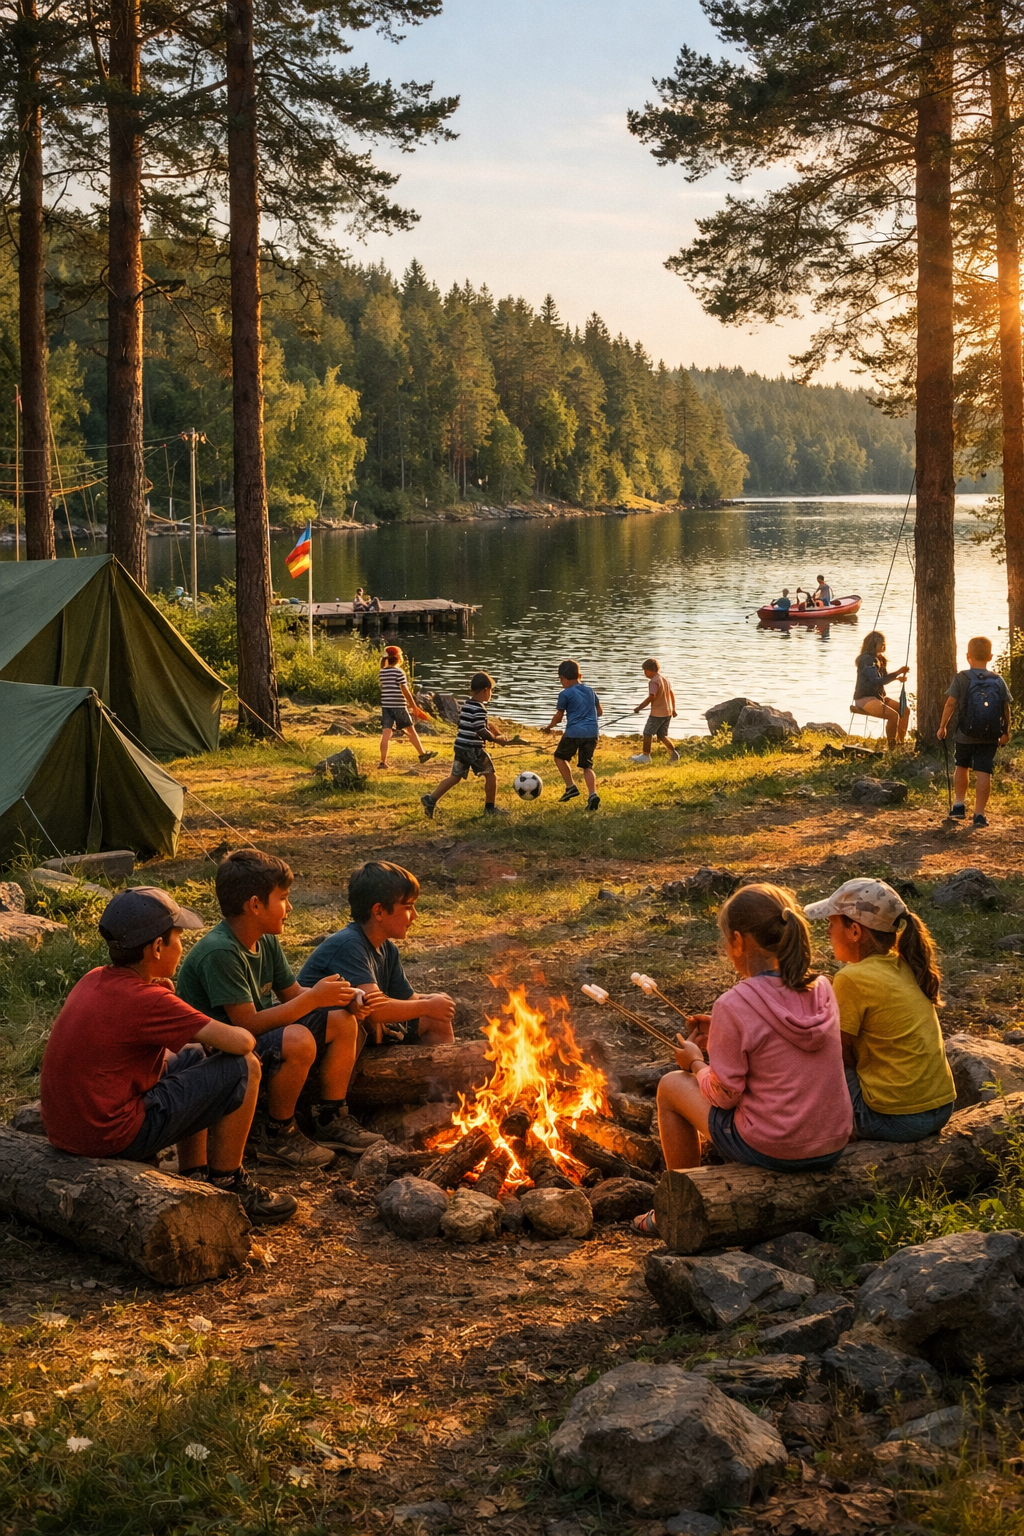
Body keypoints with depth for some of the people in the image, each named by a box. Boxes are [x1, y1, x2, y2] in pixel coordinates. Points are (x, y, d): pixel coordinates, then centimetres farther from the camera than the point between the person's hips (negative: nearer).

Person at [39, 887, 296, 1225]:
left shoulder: (94, 979, 5)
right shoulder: (147, 1000, -19)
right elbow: (241, 1042, -19)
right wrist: (242, 1036, 5)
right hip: (113, 1138, -9)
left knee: (195, 1055, 25)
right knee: (243, 1068, -5)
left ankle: (194, 1178, 27)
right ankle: (227, 1185, 10)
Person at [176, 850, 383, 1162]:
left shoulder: (266, 941, 3)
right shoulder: (219, 952, -27)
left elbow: (292, 993, 10)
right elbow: (249, 1023, -28)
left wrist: (346, 999, -9)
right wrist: (313, 998, -25)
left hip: (261, 1031, 10)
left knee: (343, 1022, 2)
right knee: (299, 1041, -33)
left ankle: (331, 1121, 10)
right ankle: (276, 1136, -13)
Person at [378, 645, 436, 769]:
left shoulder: (382, 672, 8)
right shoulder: (399, 672, -12)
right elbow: (405, 691, -13)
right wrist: (414, 706, -5)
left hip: (385, 705, 5)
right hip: (398, 706, -5)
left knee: (387, 732, 0)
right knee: (410, 730, 10)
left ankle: (383, 761, -8)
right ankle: (423, 755, 24)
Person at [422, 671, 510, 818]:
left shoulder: (466, 704, 12)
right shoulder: (479, 709, -16)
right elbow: (482, 732, -22)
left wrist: (489, 730, 20)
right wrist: (498, 739, -9)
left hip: (460, 746, 8)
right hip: (473, 749, -8)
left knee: (455, 777, 11)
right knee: (490, 775, 7)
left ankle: (431, 799, 0)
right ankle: (490, 808, 14)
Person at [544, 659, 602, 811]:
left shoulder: (565, 694, -2)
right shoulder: (590, 691, 14)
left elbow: (558, 717, 5)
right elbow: (600, 711, 23)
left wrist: (549, 726, 24)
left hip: (574, 733, -5)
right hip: (592, 733, 5)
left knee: (560, 757, 18)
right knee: (587, 765, 5)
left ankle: (571, 787, 11)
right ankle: (592, 794, -15)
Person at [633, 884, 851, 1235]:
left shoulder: (734, 1006, -19)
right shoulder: (821, 989, 0)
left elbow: (724, 1094, -12)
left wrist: (696, 1062, 7)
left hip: (770, 1150, -6)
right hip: (833, 1146, 6)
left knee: (671, 1086, 16)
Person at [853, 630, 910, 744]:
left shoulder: (878, 659, 15)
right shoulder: (866, 659, -15)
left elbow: (884, 678, 18)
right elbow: (877, 680, -22)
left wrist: (897, 678, -1)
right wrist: (897, 673, -19)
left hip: (878, 697, 10)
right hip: (865, 699, -10)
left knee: (905, 711, -1)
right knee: (893, 715, -27)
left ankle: (900, 742, -2)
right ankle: (891, 746, -17)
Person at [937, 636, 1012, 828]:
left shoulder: (962, 678, -7)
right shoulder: (998, 681, 1)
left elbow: (950, 703, -9)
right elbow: (1006, 708, 4)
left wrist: (943, 726, 1)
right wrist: (1005, 733, 15)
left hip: (965, 735, -1)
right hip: (990, 738, 1)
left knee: (962, 767, 21)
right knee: (984, 773, 0)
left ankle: (959, 804, 23)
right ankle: (979, 813, -2)